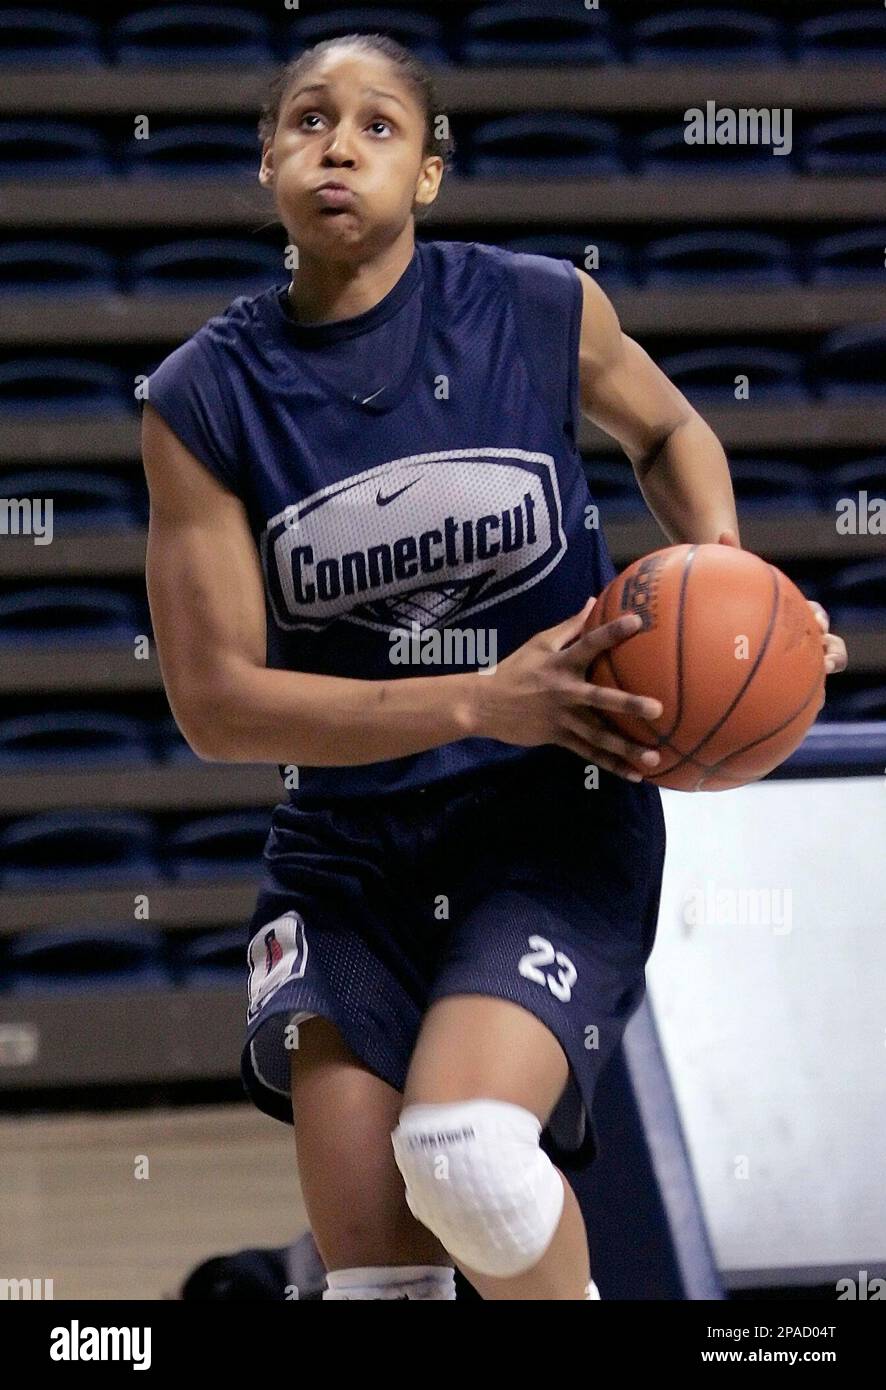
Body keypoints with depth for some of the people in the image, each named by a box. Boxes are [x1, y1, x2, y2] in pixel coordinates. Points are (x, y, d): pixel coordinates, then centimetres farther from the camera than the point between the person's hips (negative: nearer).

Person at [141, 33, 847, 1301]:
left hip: (557, 826, -2)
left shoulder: (540, 313, -6)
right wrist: (481, 702, -22)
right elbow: (217, 700, -10)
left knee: (462, 1145, -26)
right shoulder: (203, 401, -7)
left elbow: (668, 432, 16)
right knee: (372, 1270, -2)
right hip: (345, 850, 2)